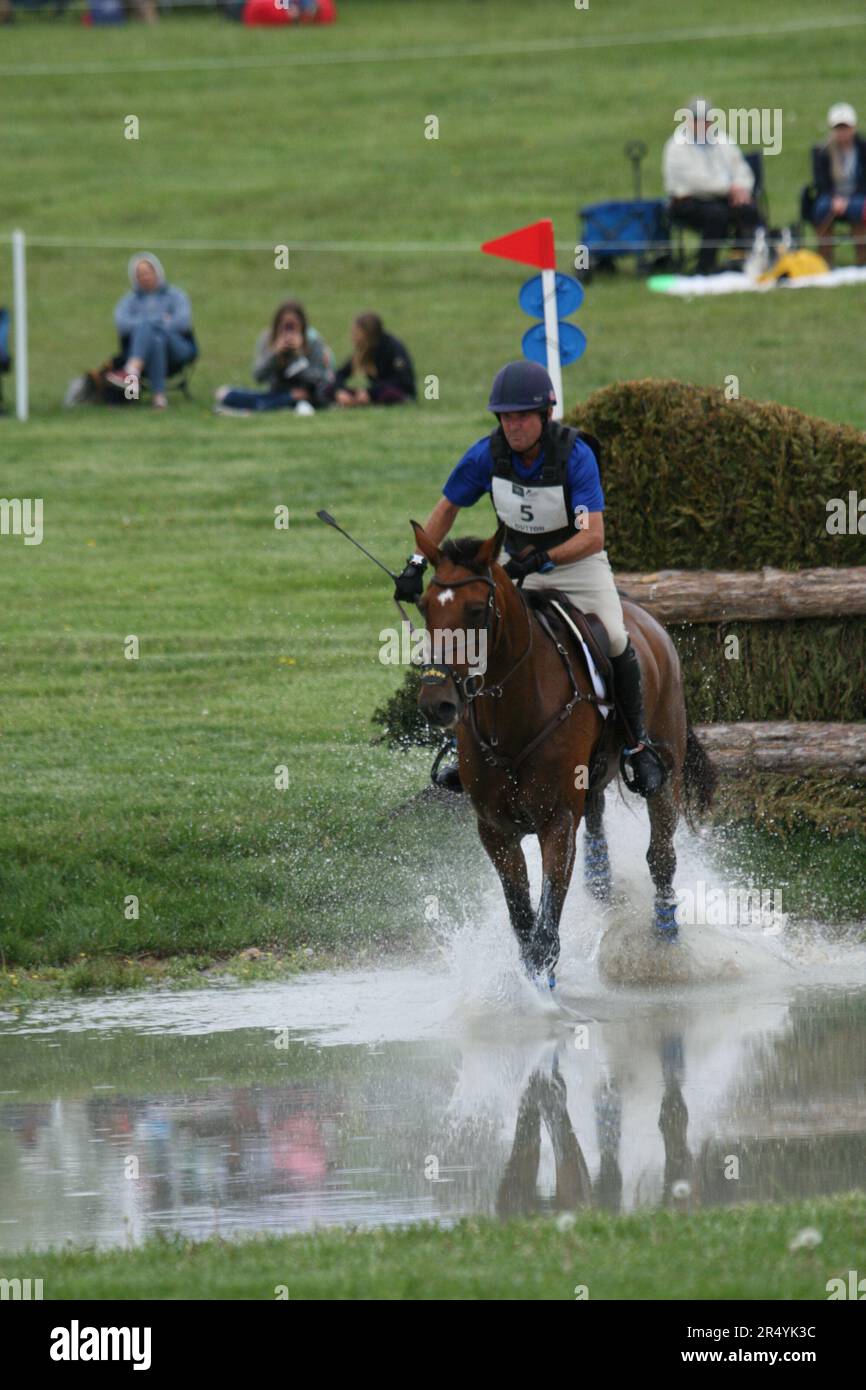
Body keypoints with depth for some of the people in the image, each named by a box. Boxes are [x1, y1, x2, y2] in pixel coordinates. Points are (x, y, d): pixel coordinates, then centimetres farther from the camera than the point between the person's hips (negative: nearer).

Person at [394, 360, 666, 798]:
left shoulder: (576, 455, -27)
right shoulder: (487, 454, -16)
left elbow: (593, 536, -33)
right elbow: (447, 508, 0)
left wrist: (543, 560, -46)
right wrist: (417, 564, -9)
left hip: (578, 561, -3)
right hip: (518, 566, 3)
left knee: (614, 639, -24)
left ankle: (639, 745, -6)